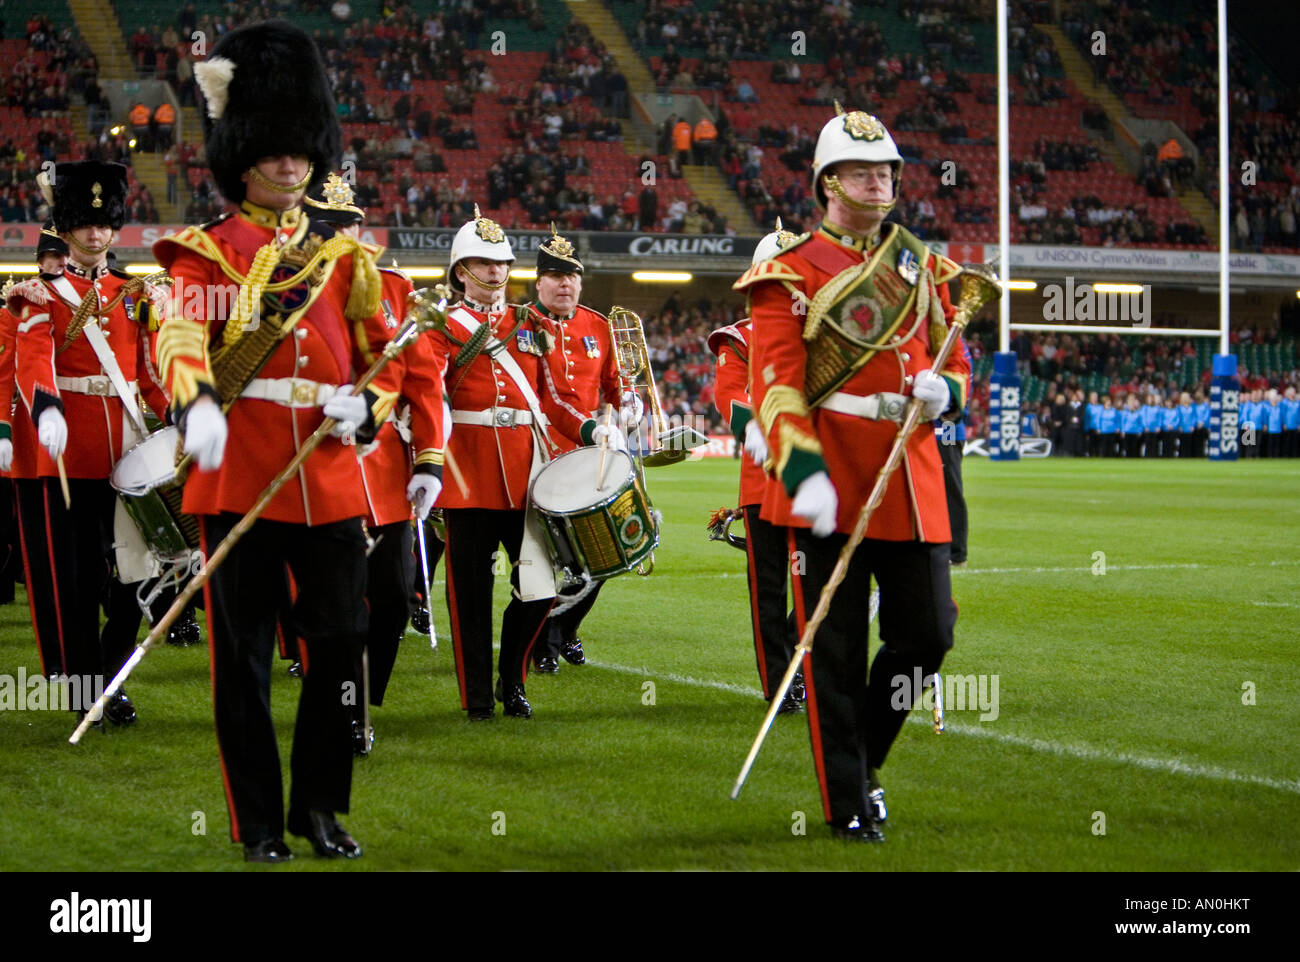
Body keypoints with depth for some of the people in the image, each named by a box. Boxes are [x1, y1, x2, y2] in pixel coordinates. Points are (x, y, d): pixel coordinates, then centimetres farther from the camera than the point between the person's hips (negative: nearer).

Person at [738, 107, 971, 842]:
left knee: (928, 631, 3)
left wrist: (943, 390, -7)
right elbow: (777, 387, -9)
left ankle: (864, 759, 26)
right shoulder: (792, 274, -2)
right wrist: (803, 475, -22)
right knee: (837, 650, 1)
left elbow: (955, 367, 18)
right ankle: (848, 802, 10)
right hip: (832, 486, -5)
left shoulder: (924, 268, 14)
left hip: (912, 480, 5)